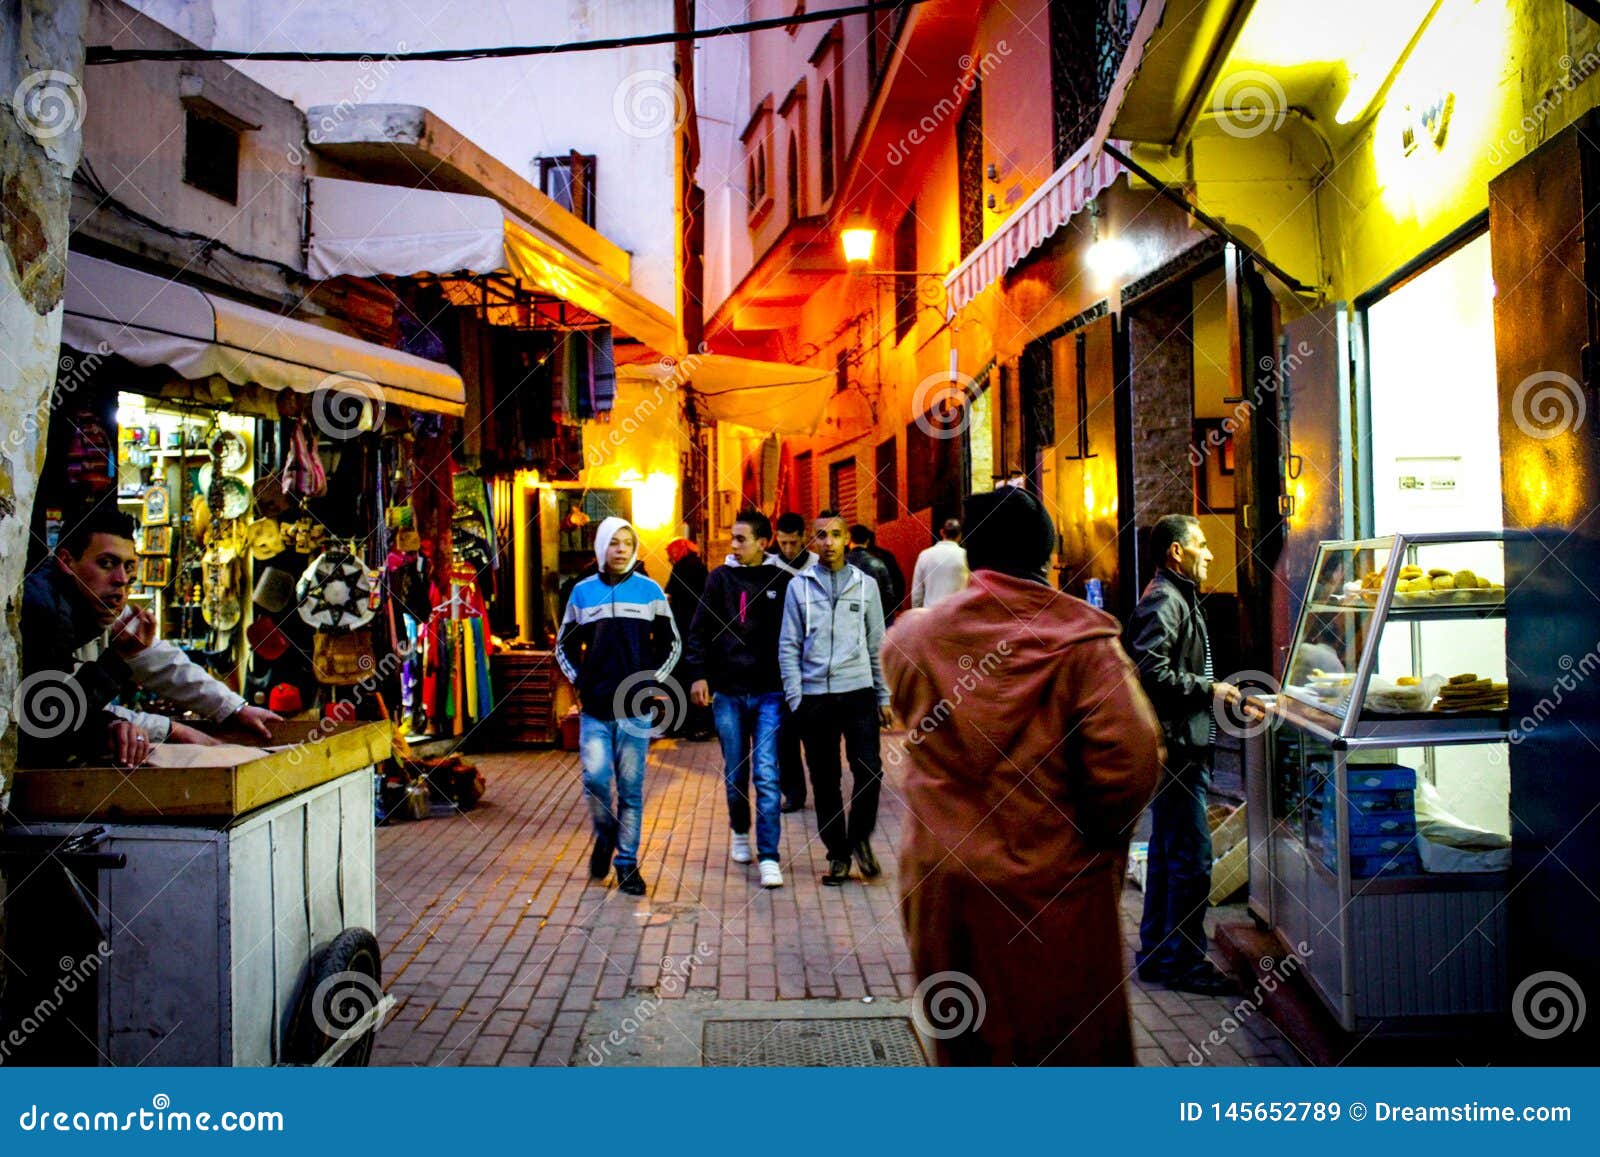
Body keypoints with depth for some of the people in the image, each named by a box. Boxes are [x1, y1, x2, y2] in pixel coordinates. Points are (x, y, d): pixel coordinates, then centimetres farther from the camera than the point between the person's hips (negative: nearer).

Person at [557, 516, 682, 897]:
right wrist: (578, 681, 4)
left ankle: (627, 863, 14)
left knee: (631, 788, 2)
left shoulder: (650, 591, 4)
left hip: (636, 708, -1)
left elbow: (671, 643, 12)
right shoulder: (583, 592, 6)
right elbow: (564, 645, 16)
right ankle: (605, 834, 21)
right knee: (595, 778, -9)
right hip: (594, 708, 1)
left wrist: (653, 682, 2)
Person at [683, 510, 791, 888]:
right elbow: (700, 630, 5)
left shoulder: (782, 580, -2)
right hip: (728, 692, 2)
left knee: (766, 775, -6)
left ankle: (769, 856, 0)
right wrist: (698, 675, -5)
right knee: (735, 773, 13)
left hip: (769, 693, -2)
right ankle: (740, 832, 37)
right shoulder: (721, 577, 4)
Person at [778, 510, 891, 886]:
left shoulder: (865, 585, 7)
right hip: (815, 695, 0)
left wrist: (884, 697, 7)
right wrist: (795, 698, -3)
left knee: (869, 770, -9)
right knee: (825, 780, 6)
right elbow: (789, 647, 4)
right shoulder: (799, 585, 5)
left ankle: (860, 837, 16)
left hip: (858, 690, 0)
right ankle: (838, 854, 20)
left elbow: (877, 645, 10)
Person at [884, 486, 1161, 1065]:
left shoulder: (914, 636, -5)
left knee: (968, 1043, 20)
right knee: (1073, 1040, 15)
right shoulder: (1085, 640, -14)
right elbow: (1130, 761, -18)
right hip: (1057, 887, -3)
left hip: (943, 884, 3)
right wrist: (1099, 834, 0)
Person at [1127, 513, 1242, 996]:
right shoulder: (1163, 601, -15)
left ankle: (1156, 953, 24)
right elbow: (1151, 671, -25)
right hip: (1175, 746, -11)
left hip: (1178, 746, 11)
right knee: (1191, 857, -5)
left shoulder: (1179, 598, 19)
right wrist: (1209, 690, -16)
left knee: (1168, 850, 15)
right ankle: (1184, 962, 4)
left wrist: (1213, 691, 14)